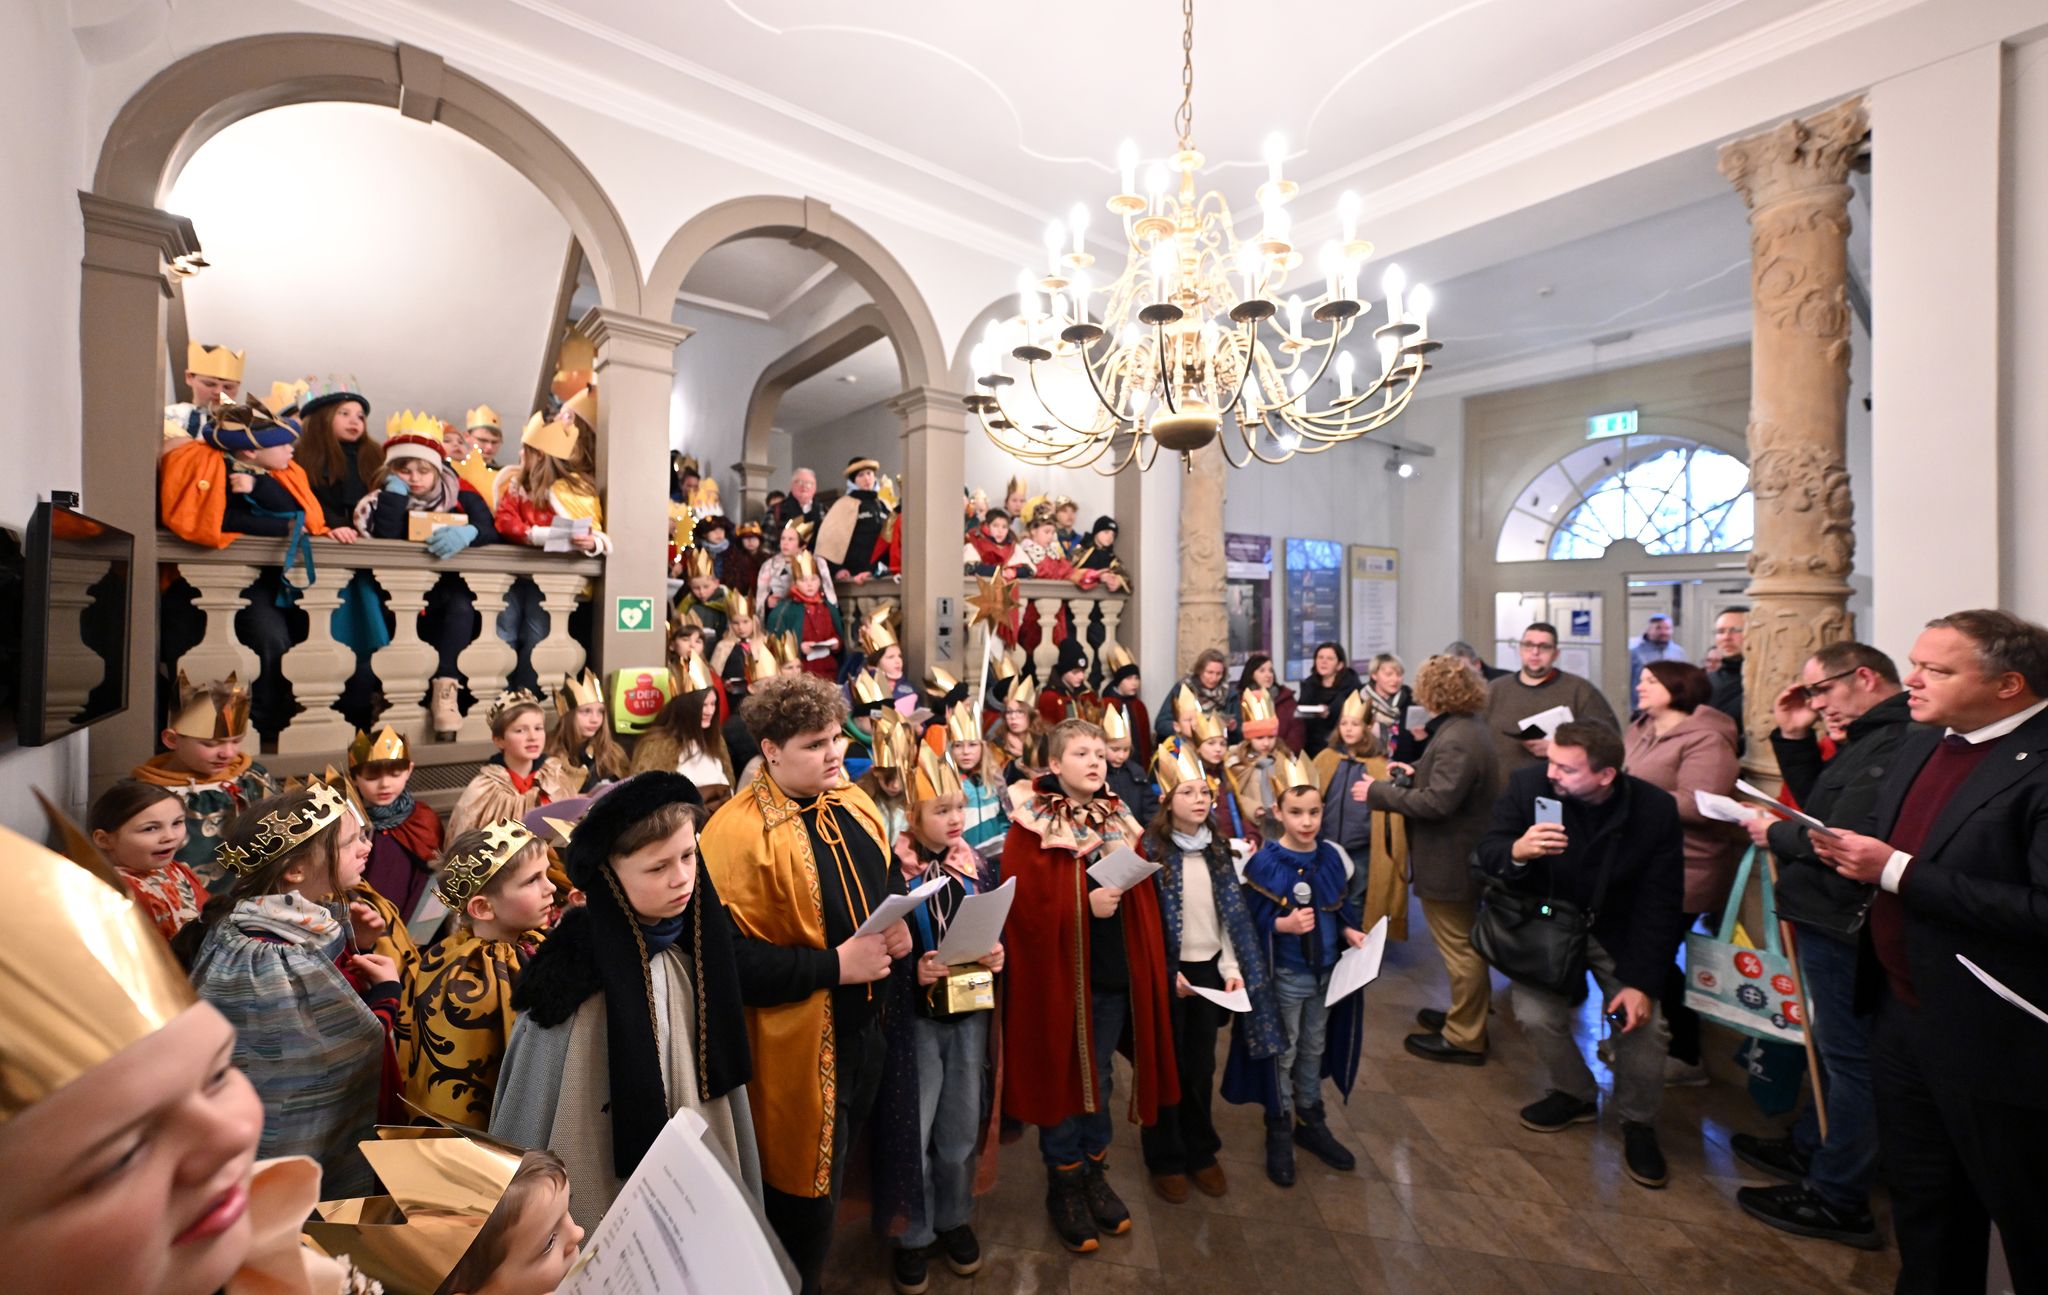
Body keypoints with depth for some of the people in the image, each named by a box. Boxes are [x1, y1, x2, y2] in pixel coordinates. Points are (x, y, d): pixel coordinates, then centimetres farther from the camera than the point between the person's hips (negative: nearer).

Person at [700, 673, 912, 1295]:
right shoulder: (736, 832, -21)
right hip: (797, 1050, -7)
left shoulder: (853, 803, 2)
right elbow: (729, 956, -24)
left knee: (834, 1178, 27)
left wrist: (898, 931, -6)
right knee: (804, 1192, 14)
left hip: (864, 1029, 7)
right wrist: (834, 965, -25)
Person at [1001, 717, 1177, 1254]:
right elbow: (1024, 905, -18)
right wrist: (1085, 905, -27)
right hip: (1057, 972, -5)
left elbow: (1144, 897, 10)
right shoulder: (1031, 826, -11)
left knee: (1099, 1076, 20)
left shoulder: (1119, 821, 6)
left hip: (1116, 971, 5)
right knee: (1062, 1076, 11)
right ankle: (1064, 1183, 32)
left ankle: (1095, 1171, 39)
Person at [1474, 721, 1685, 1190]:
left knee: (1640, 1023, -9)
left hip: (1620, 933, 0)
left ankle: (1639, 1123, 21)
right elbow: (1486, 852, -17)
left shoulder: (1656, 809, -19)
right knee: (1536, 1016, -9)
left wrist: (1642, 982, -16)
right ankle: (1574, 1094, 24)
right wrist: (1516, 852, -42)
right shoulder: (1527, 785, -21)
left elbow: (1659, 905, -14)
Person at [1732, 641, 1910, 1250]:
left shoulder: (1900, 743, -22)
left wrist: (1775, 833, -10)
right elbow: (1820, 807, 15)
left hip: (1843, 922, -10)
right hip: (1829, 916, 10)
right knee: (1838, 1048, 22)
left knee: (1848, 1055, 4)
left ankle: (1836, 1201, 18)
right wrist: (1794, 737, 6)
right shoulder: (1872, 737, 9)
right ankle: (1808, 1148, 40)